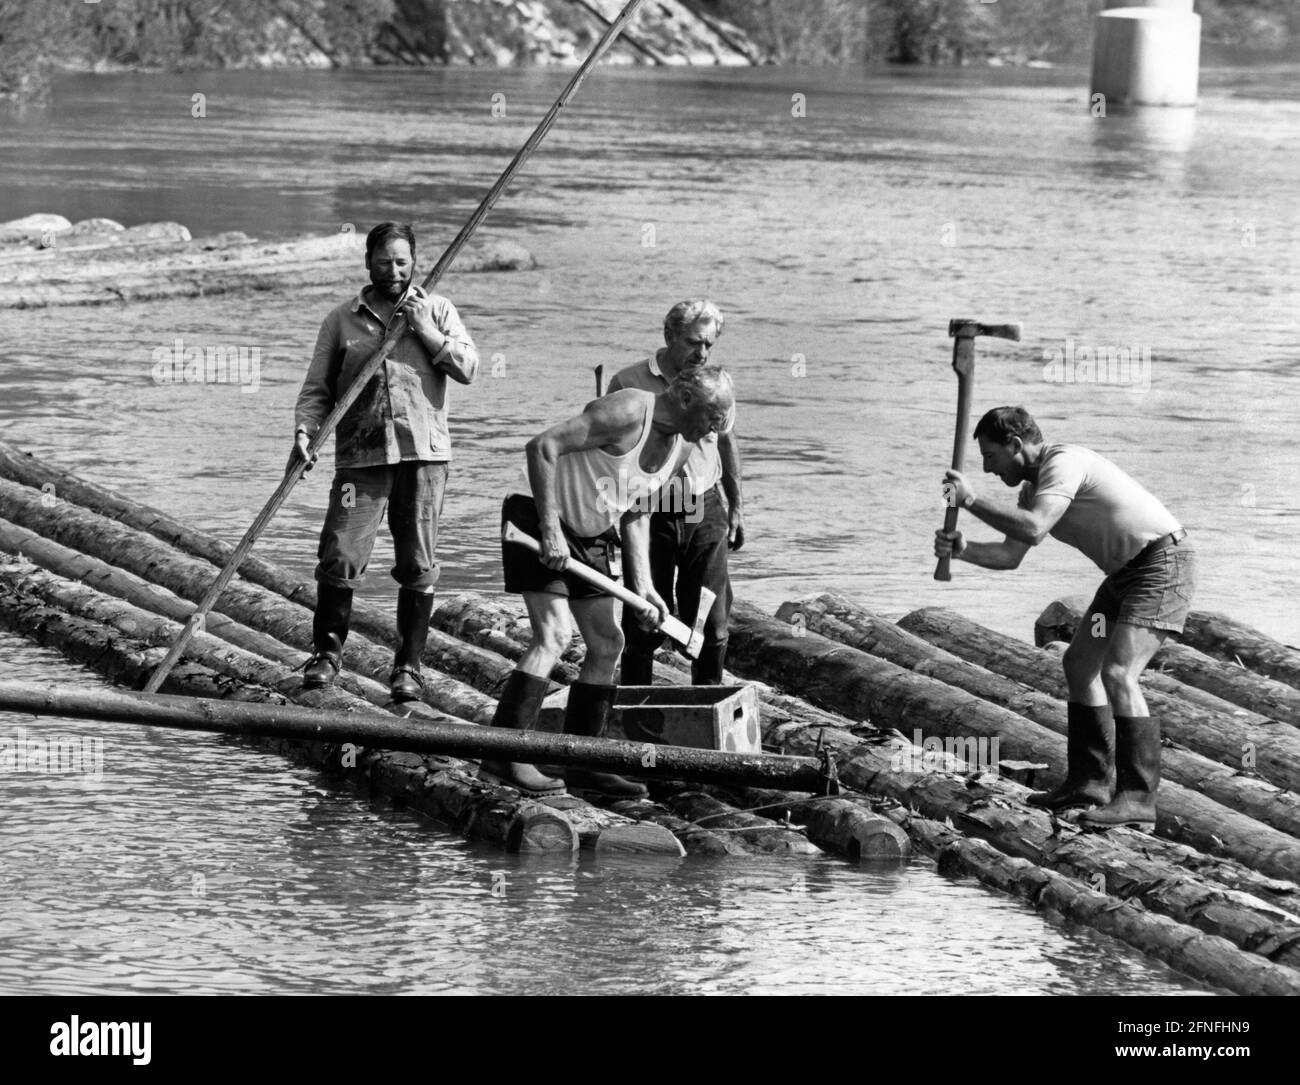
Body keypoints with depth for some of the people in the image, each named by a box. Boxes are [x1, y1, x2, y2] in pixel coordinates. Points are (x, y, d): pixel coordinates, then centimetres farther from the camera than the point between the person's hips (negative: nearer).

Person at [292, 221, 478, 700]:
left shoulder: (436, 310, 11)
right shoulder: (342, 319, 11)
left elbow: (468, 368, 2)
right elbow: (317, 388, 10)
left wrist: (427, 333, -8)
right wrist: (304, 430, -7)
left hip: (422, 452, 0)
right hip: (360, 455, 0)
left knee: (417, 566, 1)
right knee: (340, 556, -9)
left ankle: (409, 666, 10)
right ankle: (326, 653, 8)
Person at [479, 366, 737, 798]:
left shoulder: (680, 447, 3)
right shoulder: (627, 412, -25)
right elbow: (542, 446, -30)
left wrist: (642, 581, 2)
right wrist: (549, 527, -31)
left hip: (590, 534, 9)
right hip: (535, 513, -9)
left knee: (607, 645, 8)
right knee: (553, 636, -20)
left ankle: (580, 763, 15)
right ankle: (502, 756, -21)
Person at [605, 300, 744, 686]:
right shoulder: (629, 383, -7)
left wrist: (736, 507, 21)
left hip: (705, 513, 3)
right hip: (650, 516, -3)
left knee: (711, 622, 3)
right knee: (644, 624, 0)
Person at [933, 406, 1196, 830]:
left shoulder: (1063, 463, -20)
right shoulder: (1033, 486, 13)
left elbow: (1032, 528, -33)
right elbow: (1010, 554, 8)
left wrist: (971, 499, -25)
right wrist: (963, 551, -10)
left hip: (1163, 562, -11)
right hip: (1127, 571, 11)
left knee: (1117, 673, -21)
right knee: (1079, 663, 16)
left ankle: (1137, 798, -21)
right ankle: (1090, 781, 24)